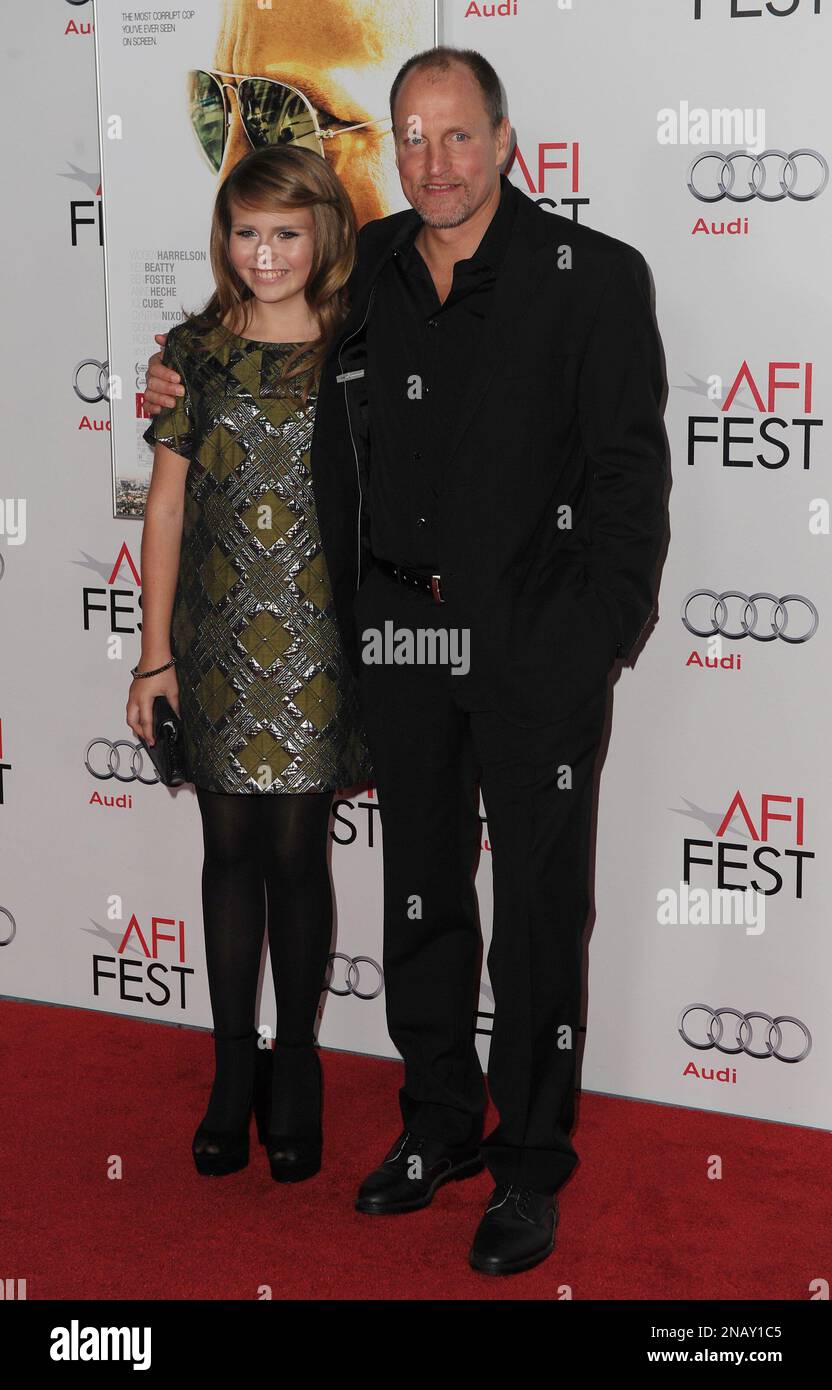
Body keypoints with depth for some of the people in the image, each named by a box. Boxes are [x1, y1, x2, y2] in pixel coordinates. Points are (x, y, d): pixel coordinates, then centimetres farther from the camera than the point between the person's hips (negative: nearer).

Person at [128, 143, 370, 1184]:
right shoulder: (196, 350, 3)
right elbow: (167, 502, 4)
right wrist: (155, 650, 1)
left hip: (319, 640, -1)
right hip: (216, 638, 2)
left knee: (297, 852, 5)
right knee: (230, 848, 9)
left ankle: (295, 1067, 21)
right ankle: (233, 1068, 22)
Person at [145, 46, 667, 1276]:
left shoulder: (593, 277, -6)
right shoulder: (366, 273, 8)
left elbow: (631, 472, -7)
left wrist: (600, 634, -13)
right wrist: (188, 385, 15)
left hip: (536, 643, -4)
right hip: (400, 641, 5)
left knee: (537, 909, 4)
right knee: (421, 892, 15)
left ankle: (531, 1164, 20)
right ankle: (440, 1125, 33)